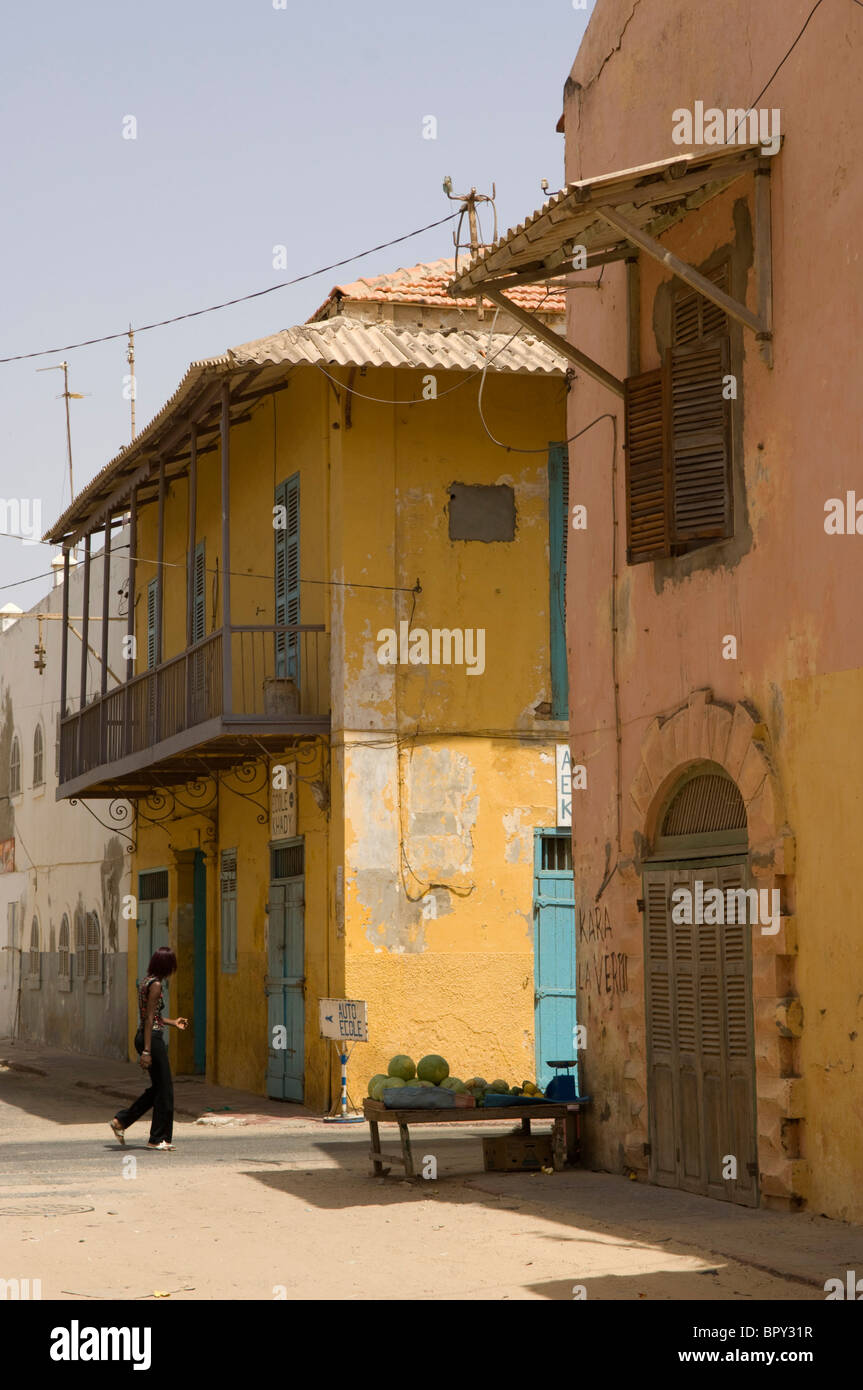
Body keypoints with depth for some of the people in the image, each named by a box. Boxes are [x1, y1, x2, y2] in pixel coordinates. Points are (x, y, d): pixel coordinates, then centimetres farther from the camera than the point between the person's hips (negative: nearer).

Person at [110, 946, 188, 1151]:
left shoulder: (146, 981, 12)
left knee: (158, 1087, 18)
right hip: (152, 1039, -10)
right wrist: (146, 1051, -22)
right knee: (164, 1089, 1)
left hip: (143, 1037, 10)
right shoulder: (156, 985, -16)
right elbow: (149, 1019, -20)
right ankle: (158, 1139, 8)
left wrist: (172, 1023, 27)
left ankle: (121, 1121, 17)